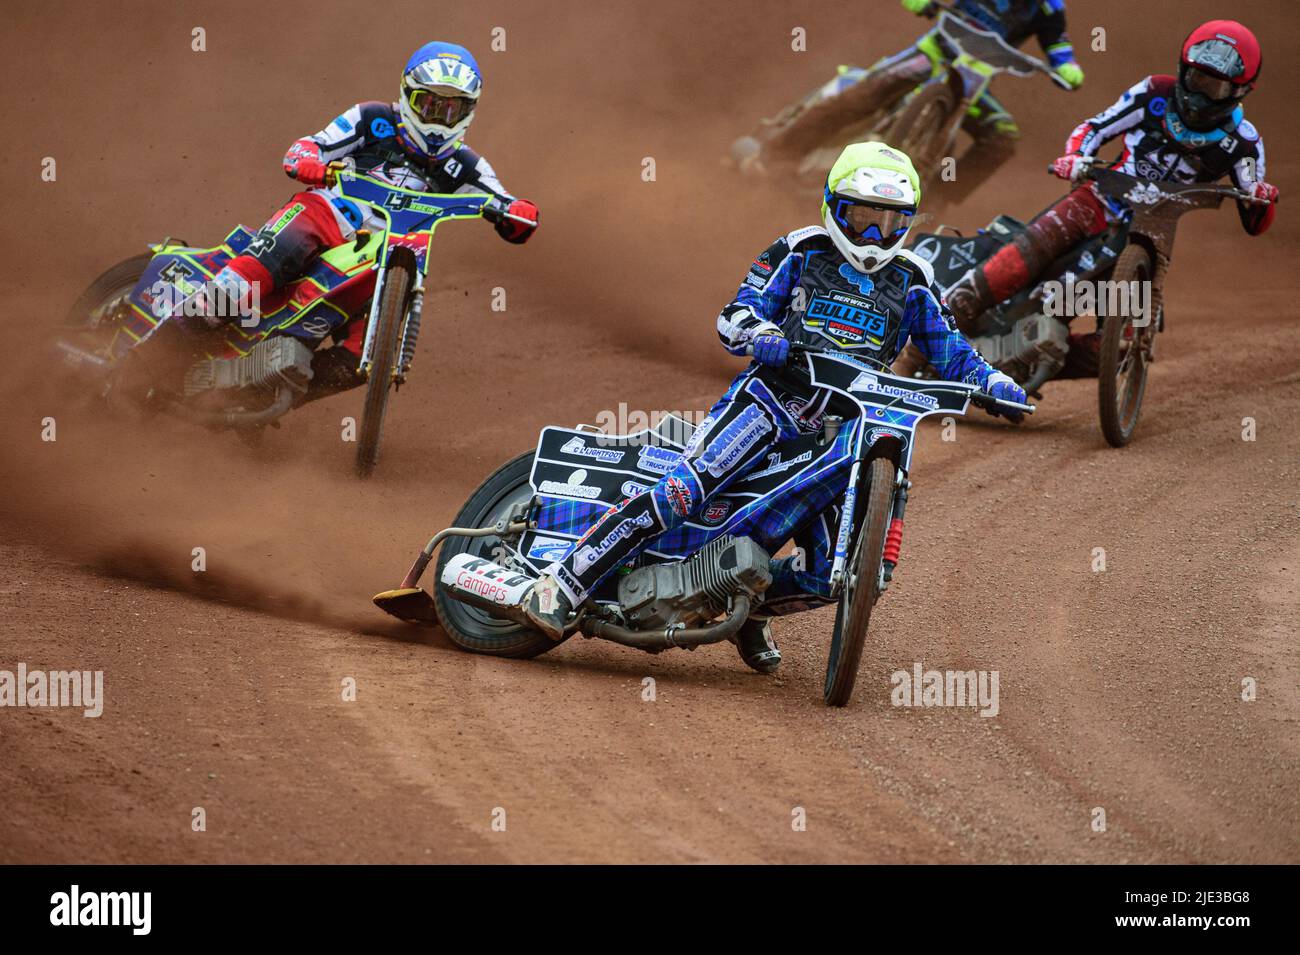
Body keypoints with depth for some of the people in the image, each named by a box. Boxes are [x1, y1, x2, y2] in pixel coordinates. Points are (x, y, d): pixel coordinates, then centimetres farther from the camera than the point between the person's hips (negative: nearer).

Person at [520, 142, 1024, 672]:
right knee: (682, 490, -27)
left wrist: (993, 381, -5)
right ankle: (562, 583, -29)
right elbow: (734, 315, 2)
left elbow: (949, 350, 17)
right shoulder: (800, 252, 7)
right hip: (772, 396, -4)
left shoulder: (912, 284, 15)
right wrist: (761, 336, -22)